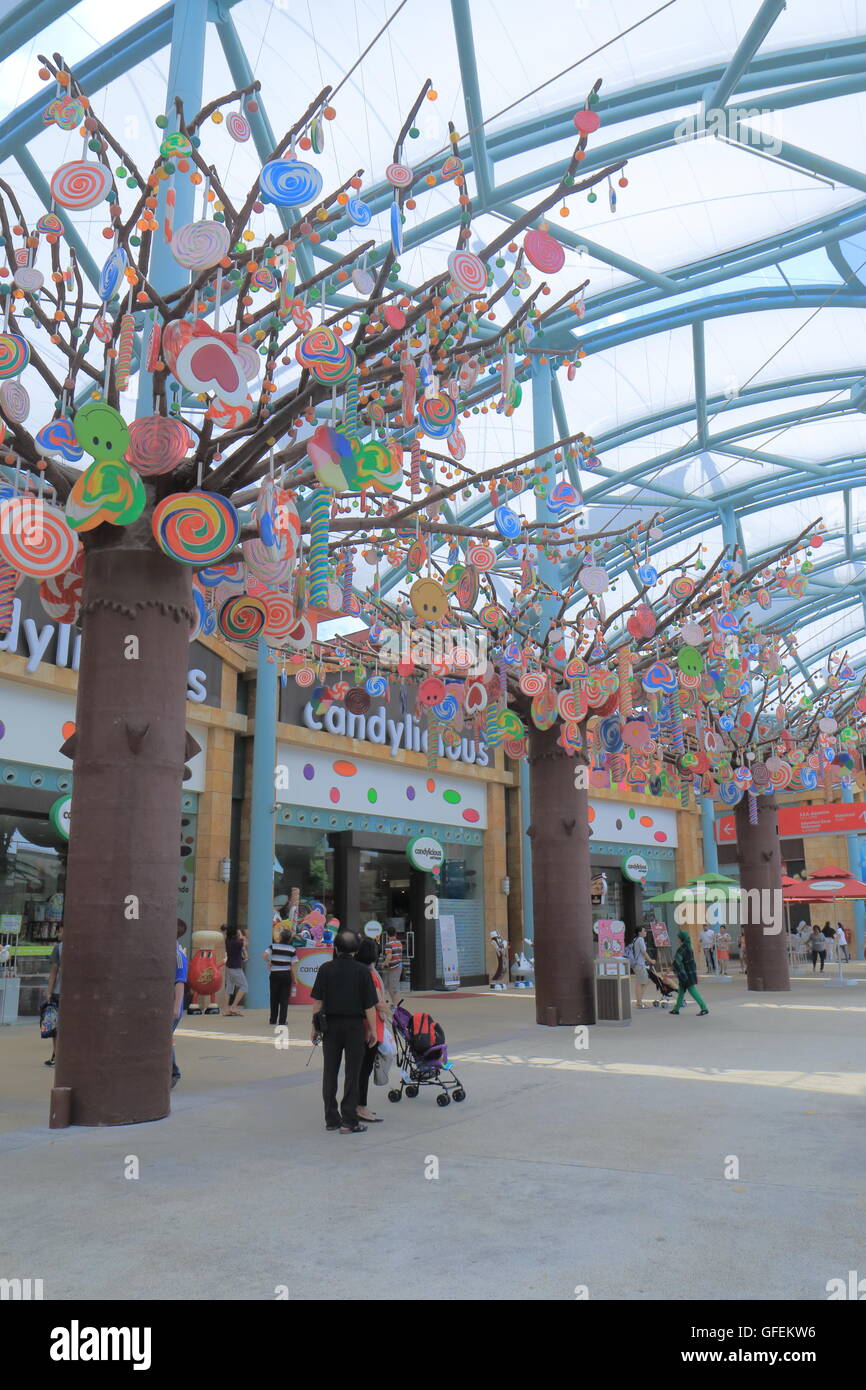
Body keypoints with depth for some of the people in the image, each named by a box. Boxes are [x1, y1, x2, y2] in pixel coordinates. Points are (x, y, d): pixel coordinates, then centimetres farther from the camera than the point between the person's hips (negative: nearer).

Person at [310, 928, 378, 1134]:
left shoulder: (326, 969, -3)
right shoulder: (362, 971, -7)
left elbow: (317, 1001, -2)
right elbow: (369, 1005, -7)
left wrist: (315, 1027, 7)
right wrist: (372, 1030, 2)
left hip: (331, 1025, 2)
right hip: (355, 1025, -2)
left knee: (330, 1073, 12)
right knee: (352, 1074, 5)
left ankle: (331, 1119, 19)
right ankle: (349, 1122, 6)